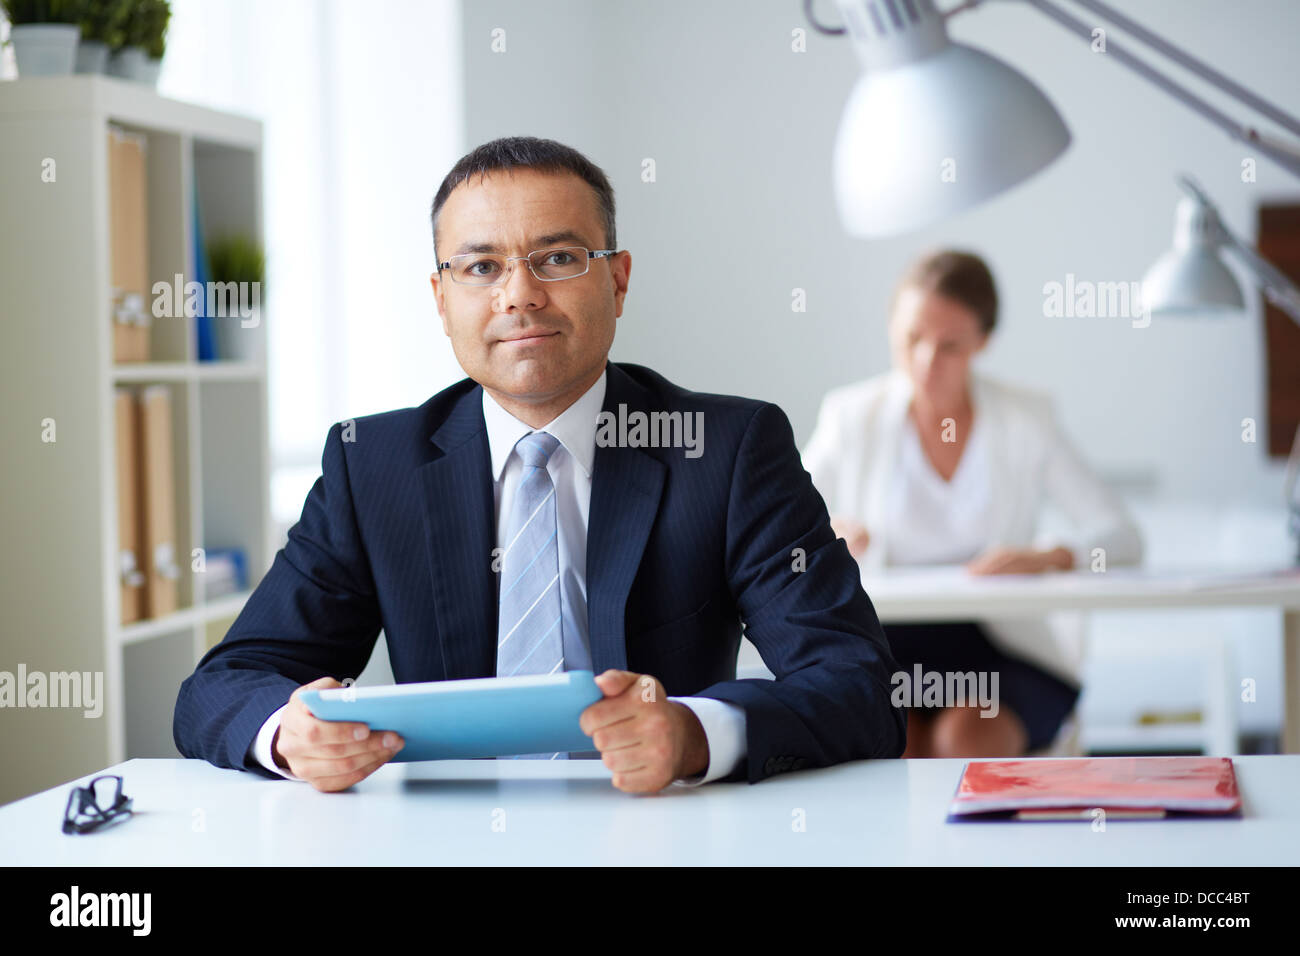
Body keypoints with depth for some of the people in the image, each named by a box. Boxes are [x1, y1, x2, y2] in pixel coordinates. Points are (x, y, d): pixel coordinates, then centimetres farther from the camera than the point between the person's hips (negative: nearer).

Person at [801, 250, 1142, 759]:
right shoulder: (853, 417, 4)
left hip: (1002, 648, 0)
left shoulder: (1023, 420, 2)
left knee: (968, 737, -31)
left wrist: (1048, 556, -24)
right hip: (886, 649, 0)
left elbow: (1122, 538, -3)